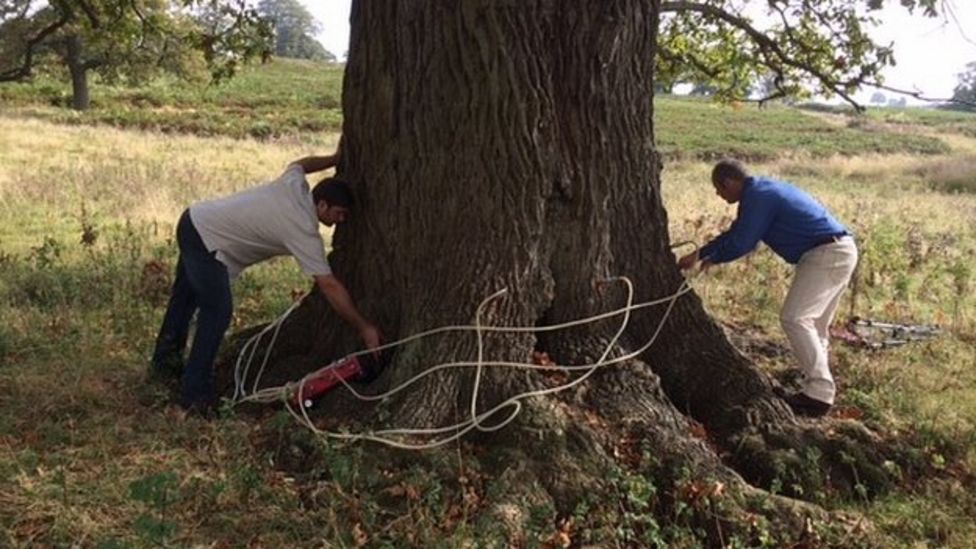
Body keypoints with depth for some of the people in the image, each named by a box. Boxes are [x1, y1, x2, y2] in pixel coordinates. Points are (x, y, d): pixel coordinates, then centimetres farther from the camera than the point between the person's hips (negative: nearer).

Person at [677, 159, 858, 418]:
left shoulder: (757, 196, -14)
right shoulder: (762, 190, 19)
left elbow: (740, 243, -13)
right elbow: (736, 232, 25)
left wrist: (710, 258, 5)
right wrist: (699, 254, 26)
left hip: (825, 254, -11)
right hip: (841, 251, 11)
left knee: (794, 319, -13)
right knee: (813, 324, 15)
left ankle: (819, 393, -14)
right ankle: (816, 387, 19)